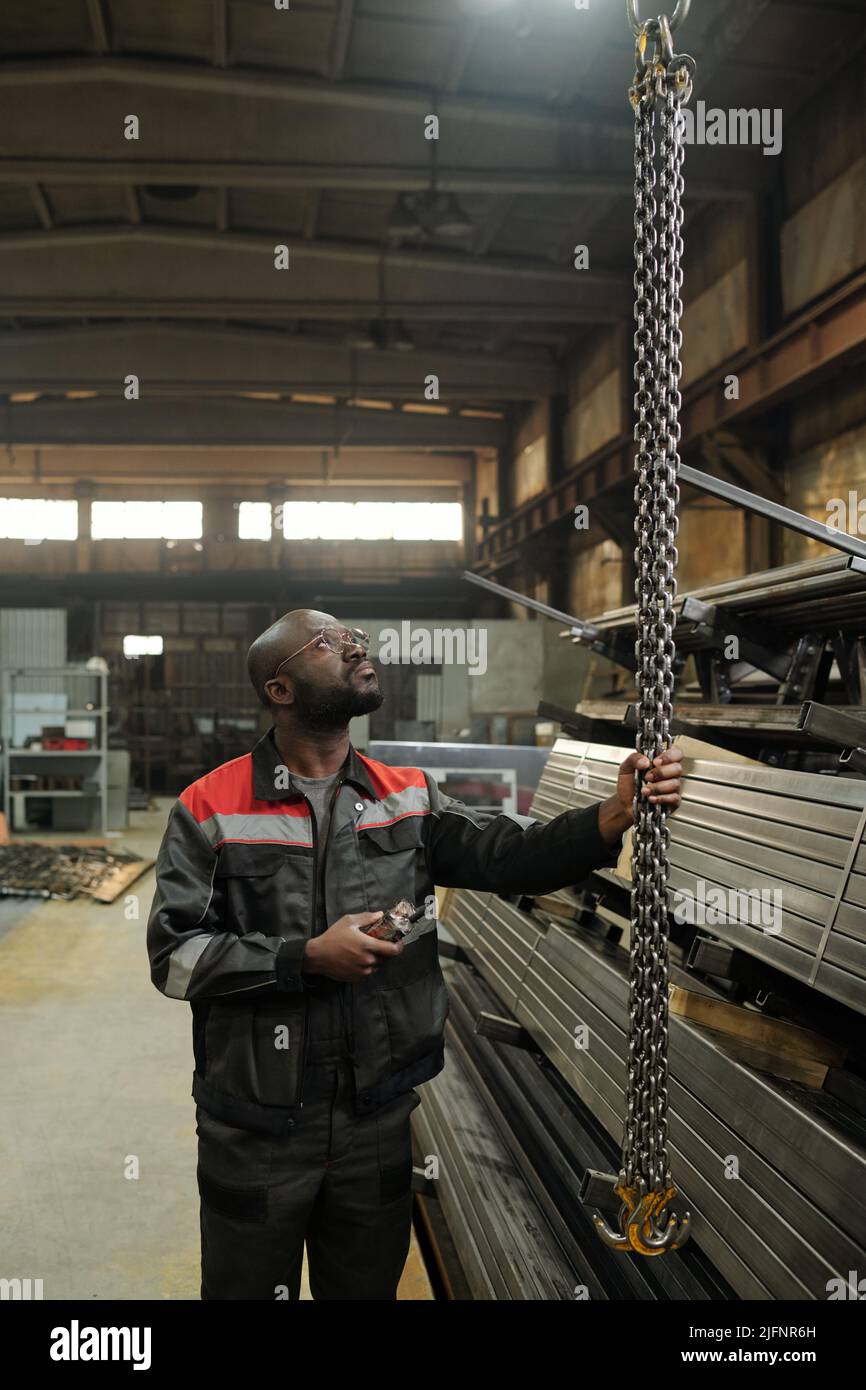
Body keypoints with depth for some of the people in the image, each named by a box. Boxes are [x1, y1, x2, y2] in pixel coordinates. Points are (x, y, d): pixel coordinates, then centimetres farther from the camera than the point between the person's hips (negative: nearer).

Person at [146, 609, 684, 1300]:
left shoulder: (408, 797, 2)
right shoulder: (210, 809, -8)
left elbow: (510, 853, -9)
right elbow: (173, 955, -12)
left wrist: (613, 815, -26)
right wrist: (307, 958, -21)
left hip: (379, 1123, 3)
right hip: (256, 1133, -3)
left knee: (368, 1286, 21)